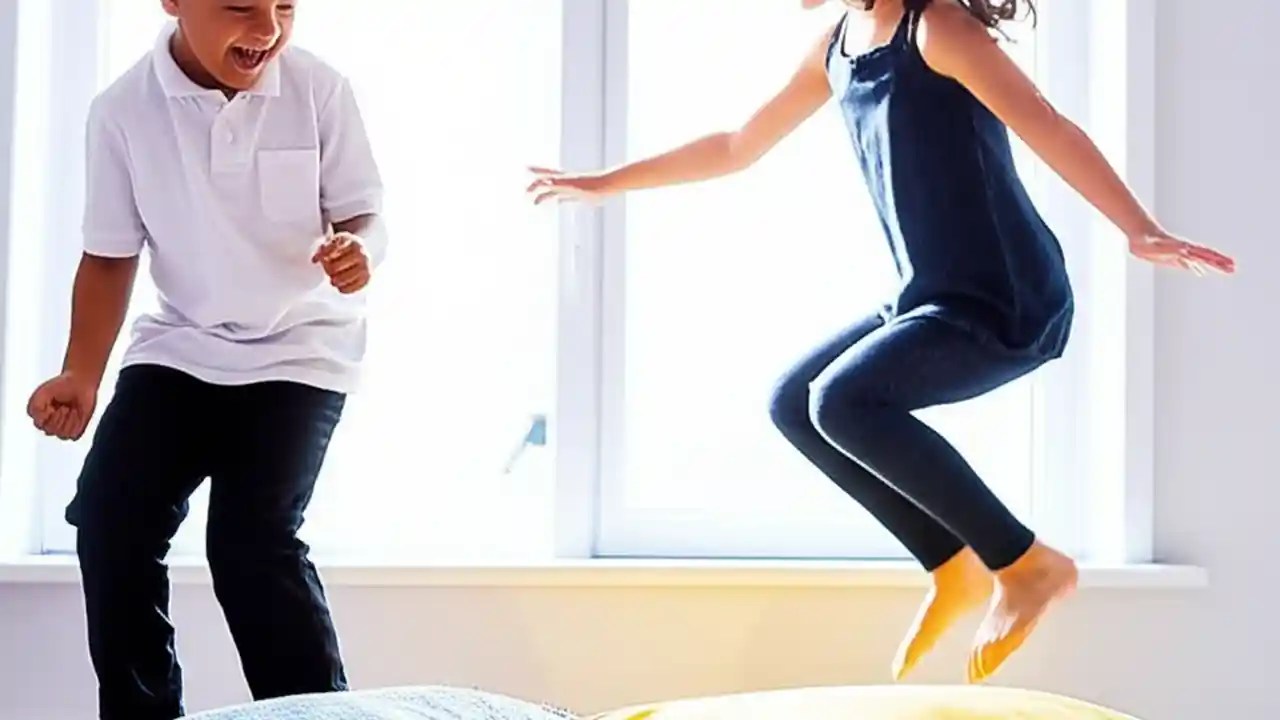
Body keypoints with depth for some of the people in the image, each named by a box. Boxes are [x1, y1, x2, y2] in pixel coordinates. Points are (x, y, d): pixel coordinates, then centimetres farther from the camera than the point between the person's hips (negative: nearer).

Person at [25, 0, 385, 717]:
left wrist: (361, 251, -31)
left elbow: (363, 213, -6)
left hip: (301, 348, -3)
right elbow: (111, 254, -2)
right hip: (181, 345, 3)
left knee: (251, 539, -17)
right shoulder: (123, 111, -11)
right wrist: (81, 375, -9)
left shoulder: (320, 90, -15)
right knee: (109, 517, -7)